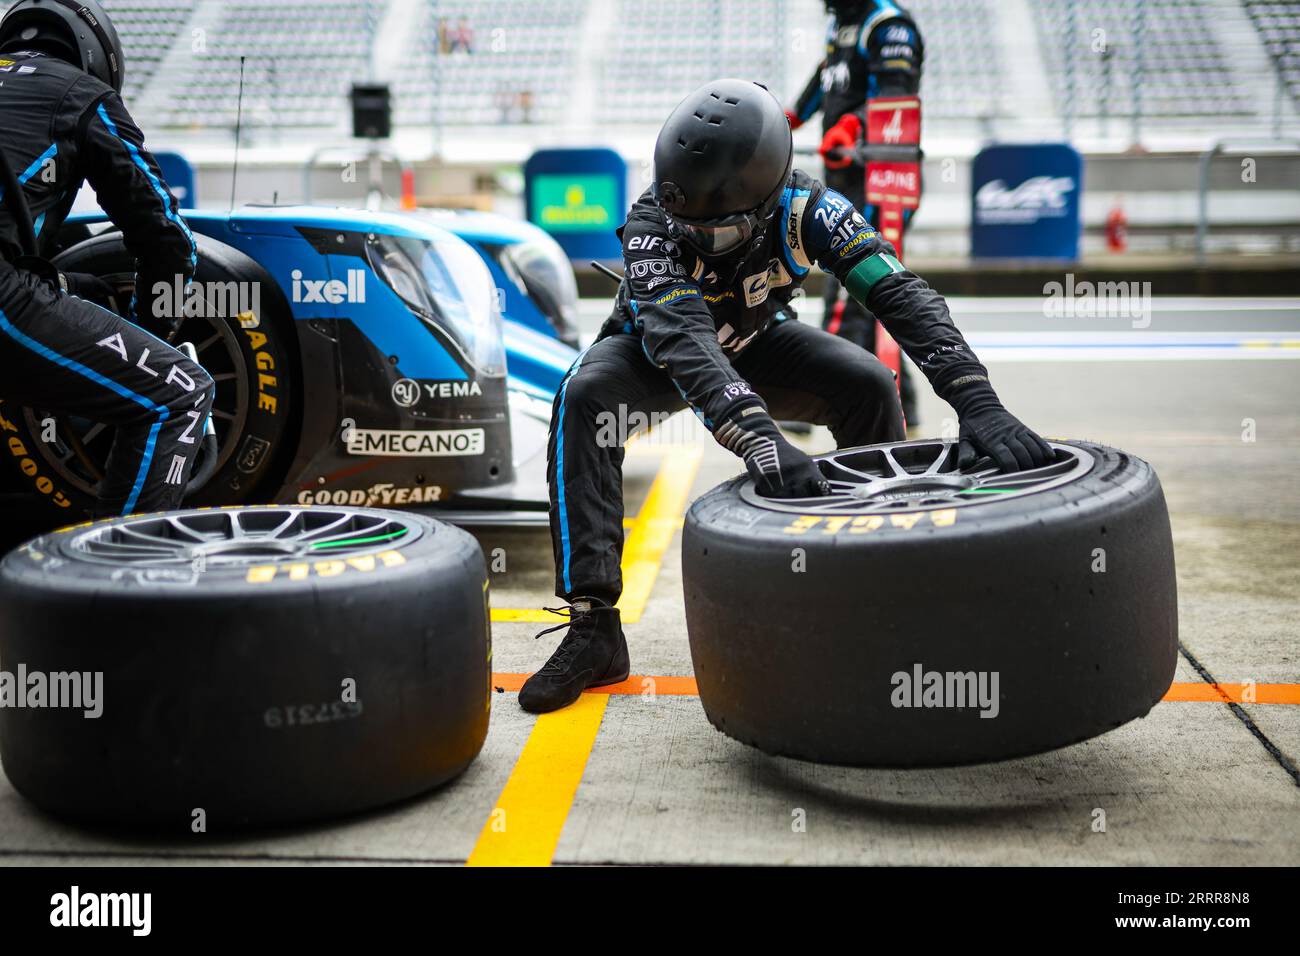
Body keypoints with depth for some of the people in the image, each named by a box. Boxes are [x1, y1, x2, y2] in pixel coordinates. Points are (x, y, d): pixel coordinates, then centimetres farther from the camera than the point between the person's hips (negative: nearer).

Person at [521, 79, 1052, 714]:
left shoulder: (804, 207, -30)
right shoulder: (652, 225, -36)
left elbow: (901, 295, -38)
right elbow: (682, 338, -50)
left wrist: (979, 404, -51)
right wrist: (757, 439, -67)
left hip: (754, 342, 2)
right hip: (656, 350, -2)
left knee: (868, 384, -23)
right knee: (583, 395, -33)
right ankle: (593, 625, -29)